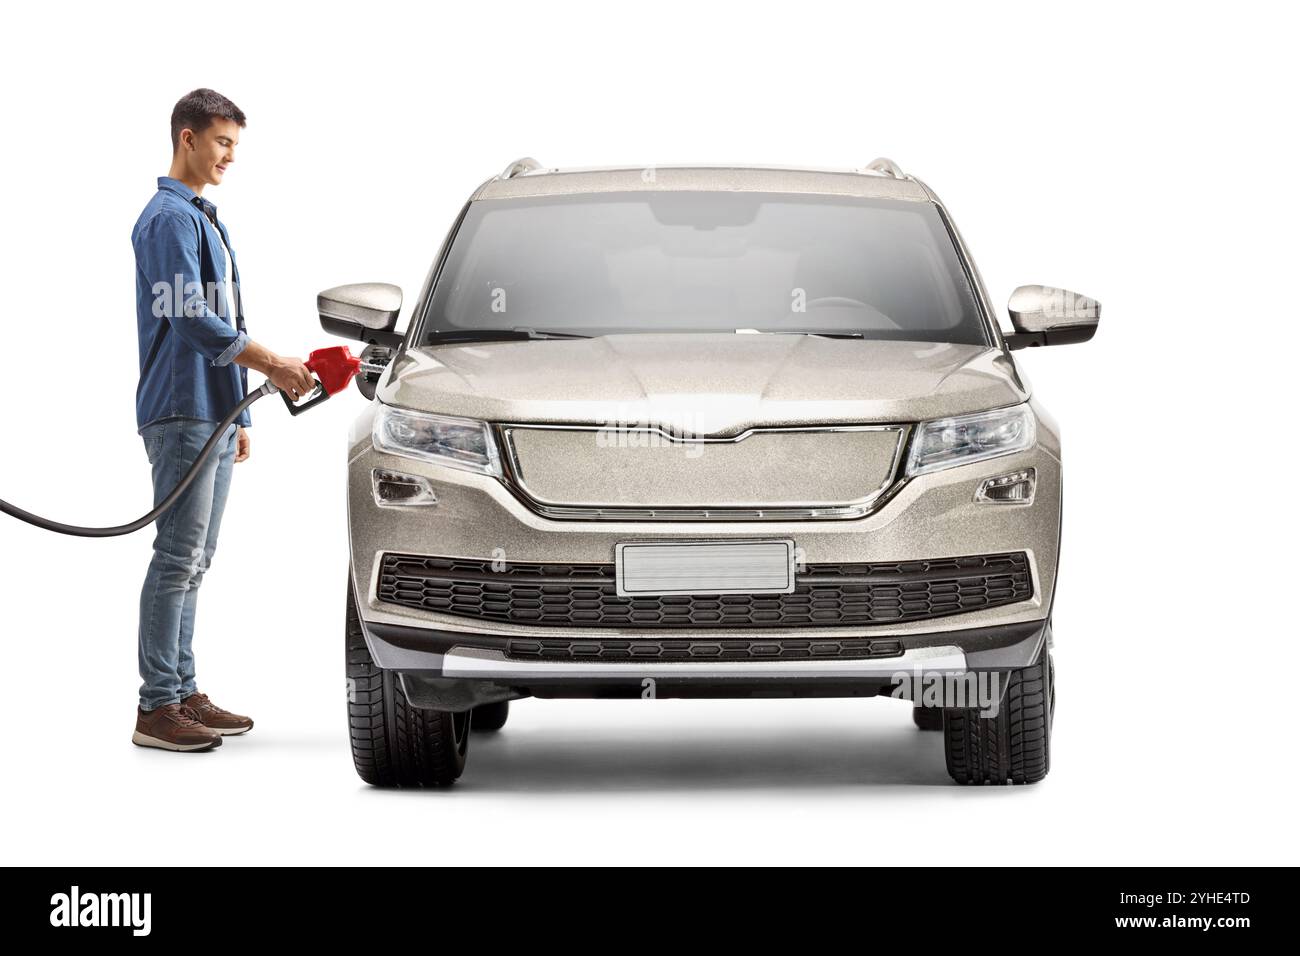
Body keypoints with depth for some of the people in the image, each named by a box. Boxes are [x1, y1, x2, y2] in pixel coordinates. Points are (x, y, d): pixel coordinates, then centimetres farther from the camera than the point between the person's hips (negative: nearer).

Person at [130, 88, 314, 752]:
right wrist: (271, 365, -21)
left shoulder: (206, 220, 21)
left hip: (213, 413, 10)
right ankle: (157, 707, -10)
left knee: (193, 562, 11)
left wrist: (237, 415, 23)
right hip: (181, 411, -10)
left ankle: (182, 692, 15)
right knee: (178, 558, -10)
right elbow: (189, 319, -20)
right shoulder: (169, 218, -11)